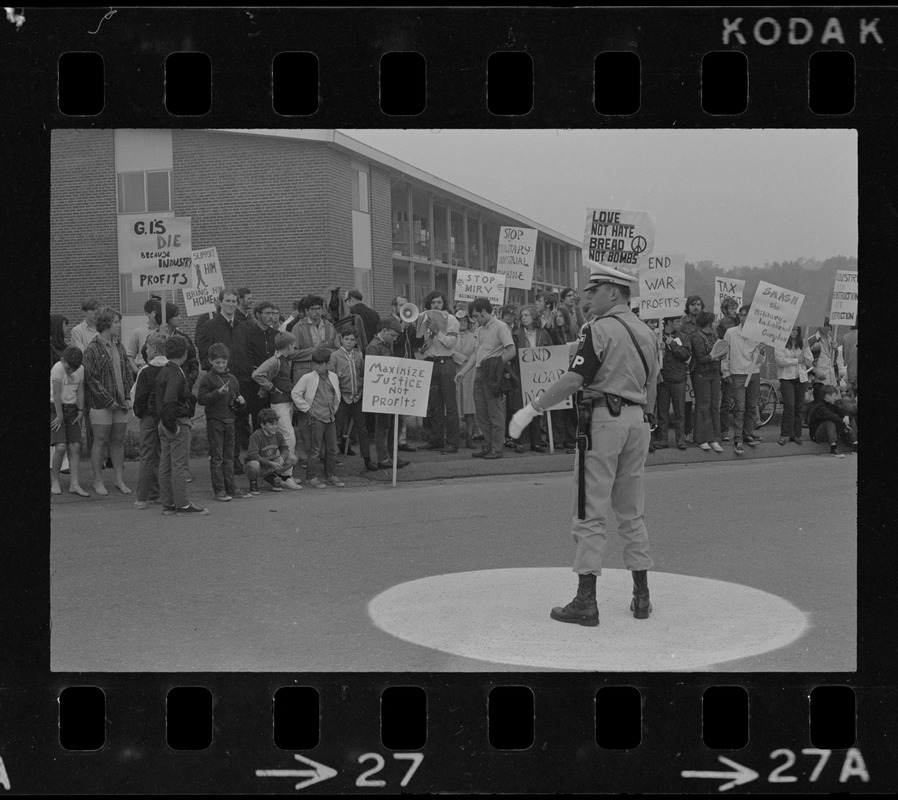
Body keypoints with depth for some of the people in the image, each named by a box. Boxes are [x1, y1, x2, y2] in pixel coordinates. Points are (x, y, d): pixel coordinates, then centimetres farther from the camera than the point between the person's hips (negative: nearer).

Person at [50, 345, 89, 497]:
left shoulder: (81, 369, 2)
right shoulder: (57, 368, -15)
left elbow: (80, 392, 6)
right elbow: (56, 394, -15)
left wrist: (80, 411, -3)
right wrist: (59, 416, -15)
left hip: (71, 409, 5)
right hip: (55, 408, -5)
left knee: (75, 447, -4)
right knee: (61, 447, -15)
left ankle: (75, 484, -4)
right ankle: (54, 482, 1)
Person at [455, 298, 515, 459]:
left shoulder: (500, 327, -8)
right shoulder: (481, 330, 18)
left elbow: (511, 352, -14)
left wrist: (495, 366, -11)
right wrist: (463, 371, 15)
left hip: (492, 374, -8)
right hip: (480, 373, 8)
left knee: (495, 413, -3)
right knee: (482, 414, 10)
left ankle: (497, 449, 1)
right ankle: (487, 447, 18)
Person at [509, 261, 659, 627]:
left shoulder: (600, 329, -10)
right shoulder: (647, 333, 13)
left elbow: (574, 379, -17)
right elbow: (651, 389, 16)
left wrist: (532, 409, -13)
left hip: (603, 418, -7)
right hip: (638, 420, 7)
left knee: (591, 513, -4)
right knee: (632, 512, 14)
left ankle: (586, 601, -4)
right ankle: (641, 596, 16)